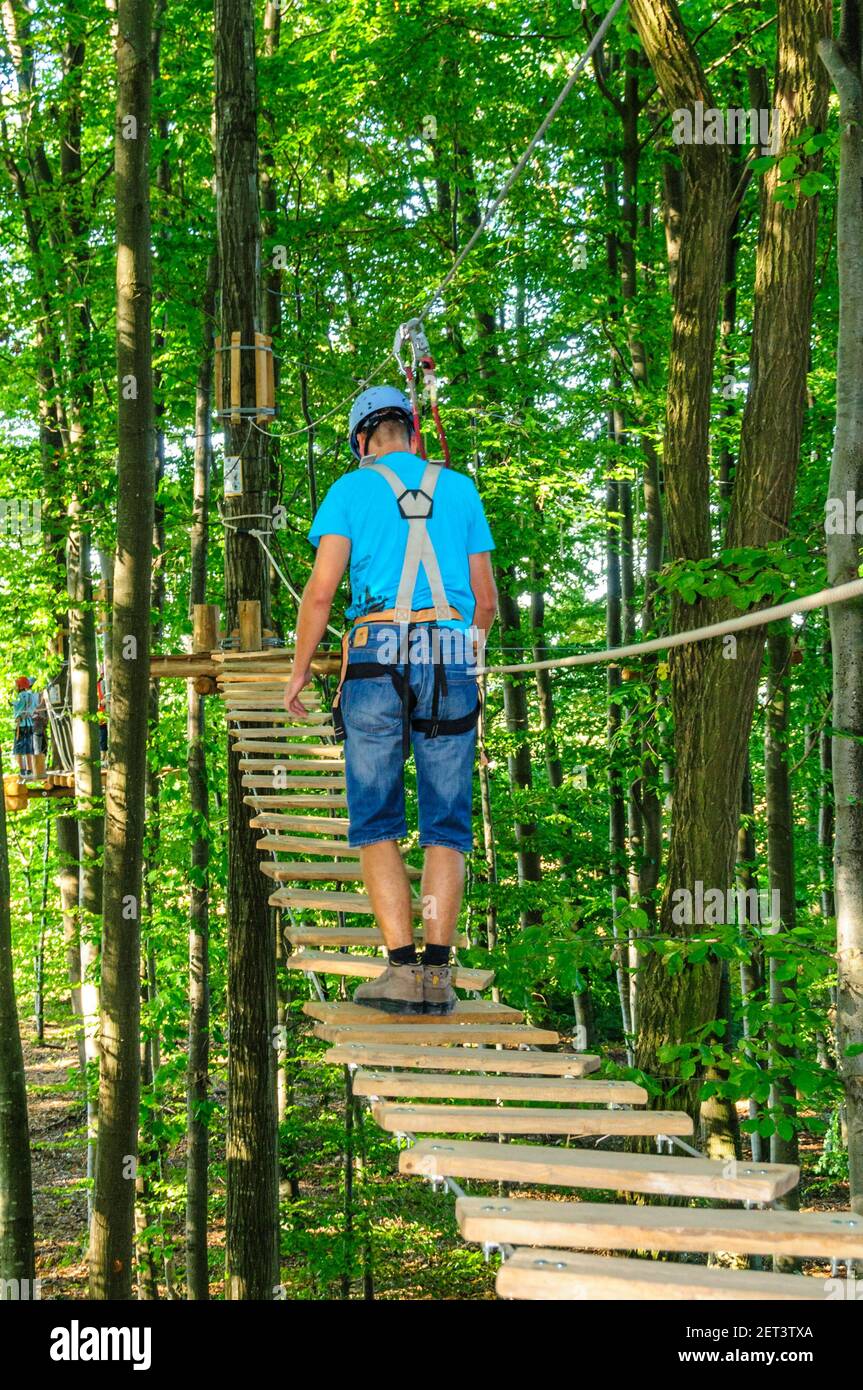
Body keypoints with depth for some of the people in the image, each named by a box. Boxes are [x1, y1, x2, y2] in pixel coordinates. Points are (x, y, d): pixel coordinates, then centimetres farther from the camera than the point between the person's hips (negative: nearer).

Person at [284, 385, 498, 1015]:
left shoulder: (351, 488, 7)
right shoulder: (460, 488, 15)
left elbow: (321, 589, -2)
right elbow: (487, 598, 14)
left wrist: (300, 669, 9)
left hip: (377, 656, -2)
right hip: (452, 657, 2)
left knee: (377, 821, 4)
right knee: (446, 824, 5)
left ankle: (403, 968, -7)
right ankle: (438, 972, -3)